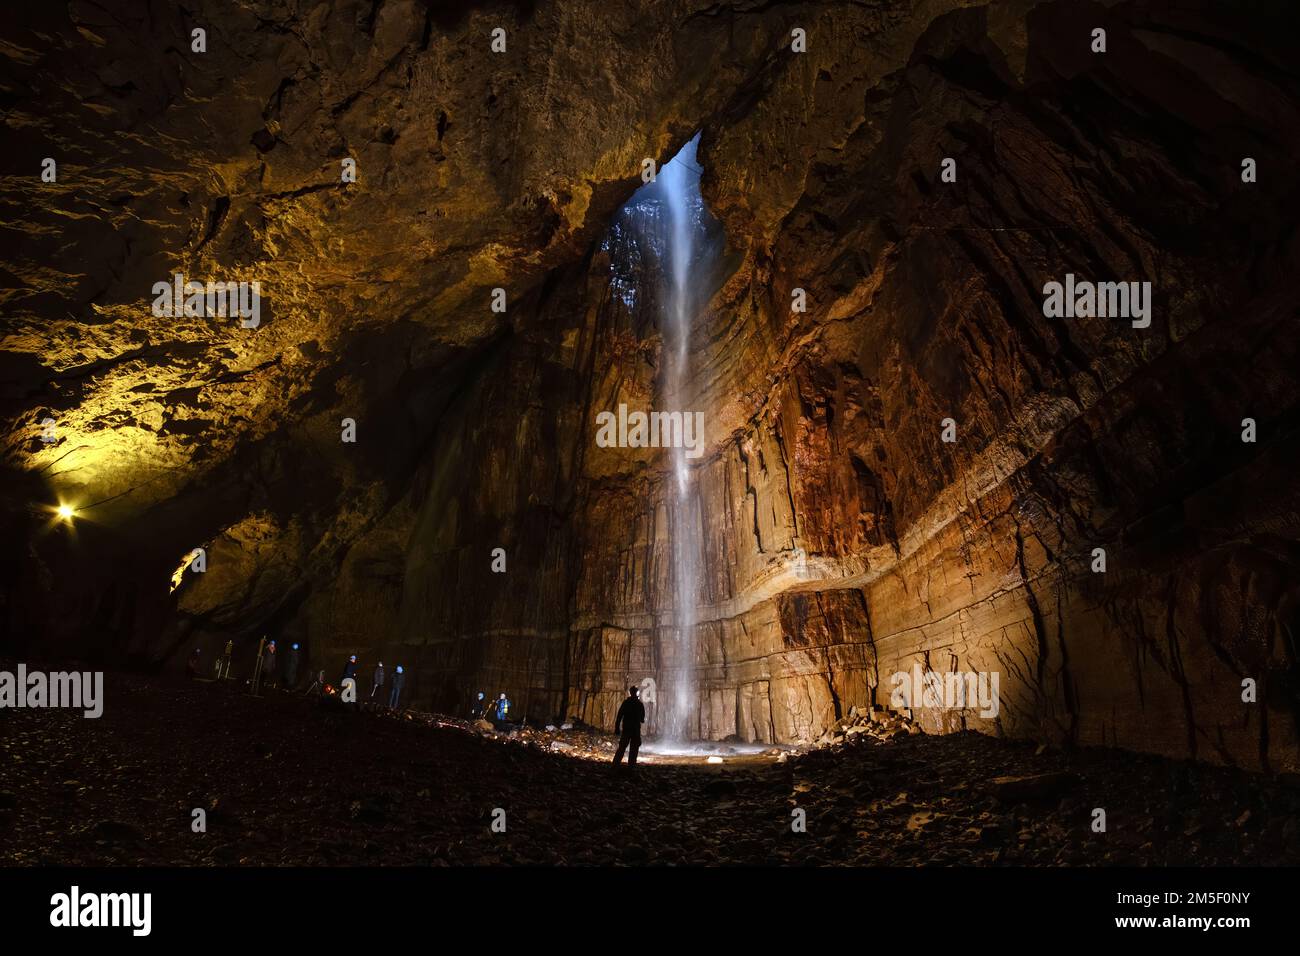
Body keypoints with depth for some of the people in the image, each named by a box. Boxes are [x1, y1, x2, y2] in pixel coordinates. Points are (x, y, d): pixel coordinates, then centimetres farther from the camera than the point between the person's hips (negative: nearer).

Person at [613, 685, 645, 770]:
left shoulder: (626, 703, 0)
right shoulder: (640, 704, -3)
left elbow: (619, 716, -3)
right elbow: (642, 719, 3)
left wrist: (617, 728, 0)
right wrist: (642, 720, 26)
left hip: (626, 729, 2)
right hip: (636, 730, -2)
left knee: (621, 748, 8)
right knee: (633, 750, 4)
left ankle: (615, 764, 1)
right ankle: (630, 766, -1)